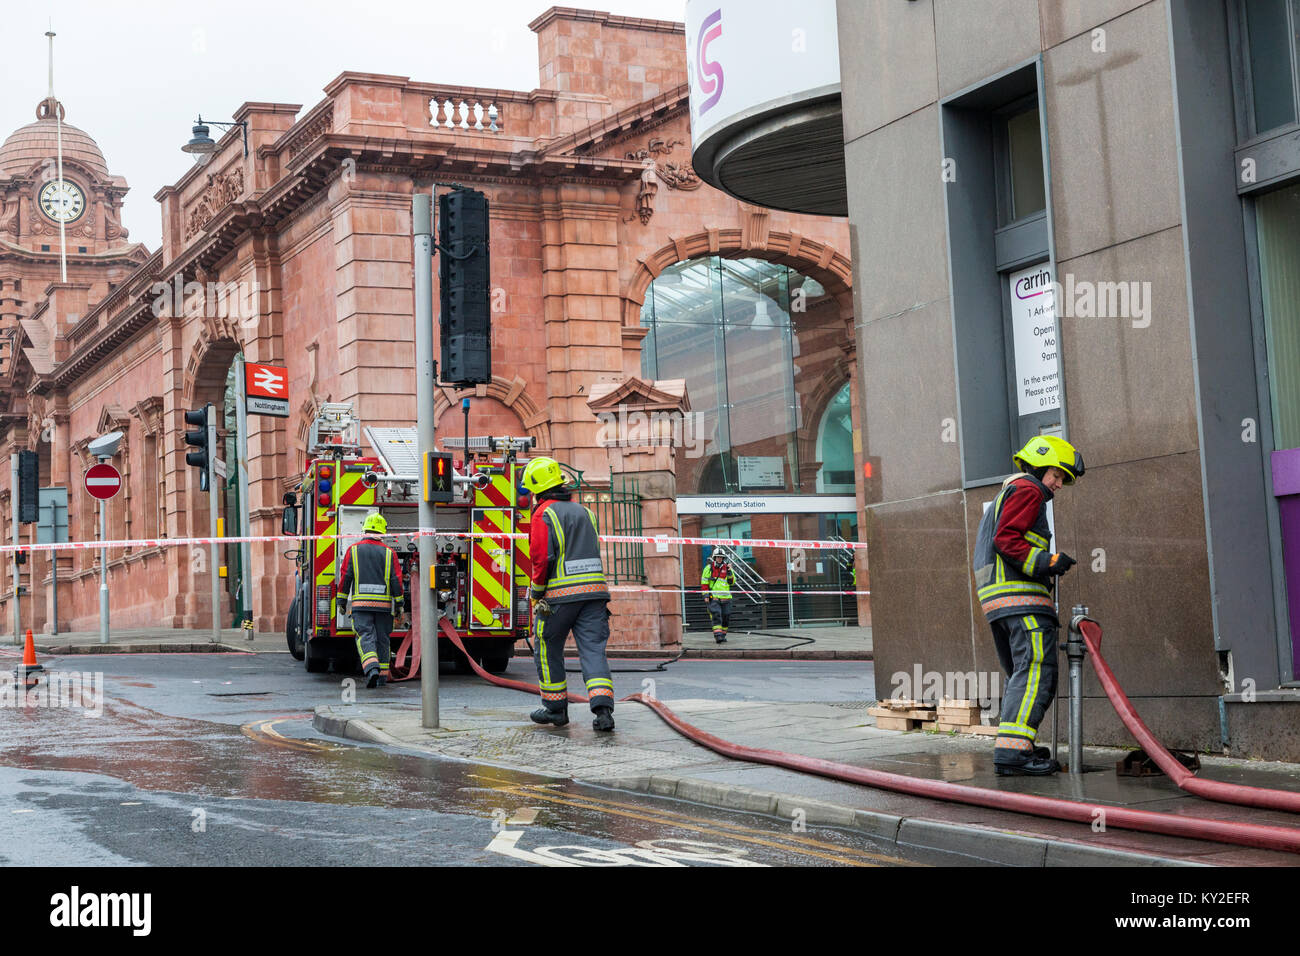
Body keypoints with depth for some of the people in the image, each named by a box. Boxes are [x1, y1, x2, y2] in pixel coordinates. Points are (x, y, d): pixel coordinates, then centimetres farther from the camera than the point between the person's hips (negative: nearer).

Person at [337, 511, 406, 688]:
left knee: (365, 637, -7)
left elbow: (345, 577, 2)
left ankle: (371, 669, -29)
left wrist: (342, 602, 8)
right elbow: (397, 579, 1)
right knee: (382, 639, 10)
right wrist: (400, 604, 7)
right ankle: (382, 675, 14)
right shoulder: (389, 553, 3)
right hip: (384, 604, 1)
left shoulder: (353, 550, 2)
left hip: (360, 603, -1)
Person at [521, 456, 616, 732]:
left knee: (549, 649, 13)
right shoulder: (584, 512, 18)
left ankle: (555, 707, 21)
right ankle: (603, 708, -16)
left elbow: (542, 559, -12)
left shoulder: (544, 515, -5)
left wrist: (536, 594, -1)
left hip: (560, 595, -5)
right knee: (593, 650, -1)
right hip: (595, 589, 5)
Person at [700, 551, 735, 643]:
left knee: (726, 617, 6)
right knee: (716, 616, -16)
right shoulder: (708, 568, 1)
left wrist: (730, 572, -11)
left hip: (725, 597, 4)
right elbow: (704, 582, 2)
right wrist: (706, 595, -6)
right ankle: (718, 636, -20)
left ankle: (723, 635, 20)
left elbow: (732, 582, 5)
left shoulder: (727, 568, 9)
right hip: (713, 597, -4)